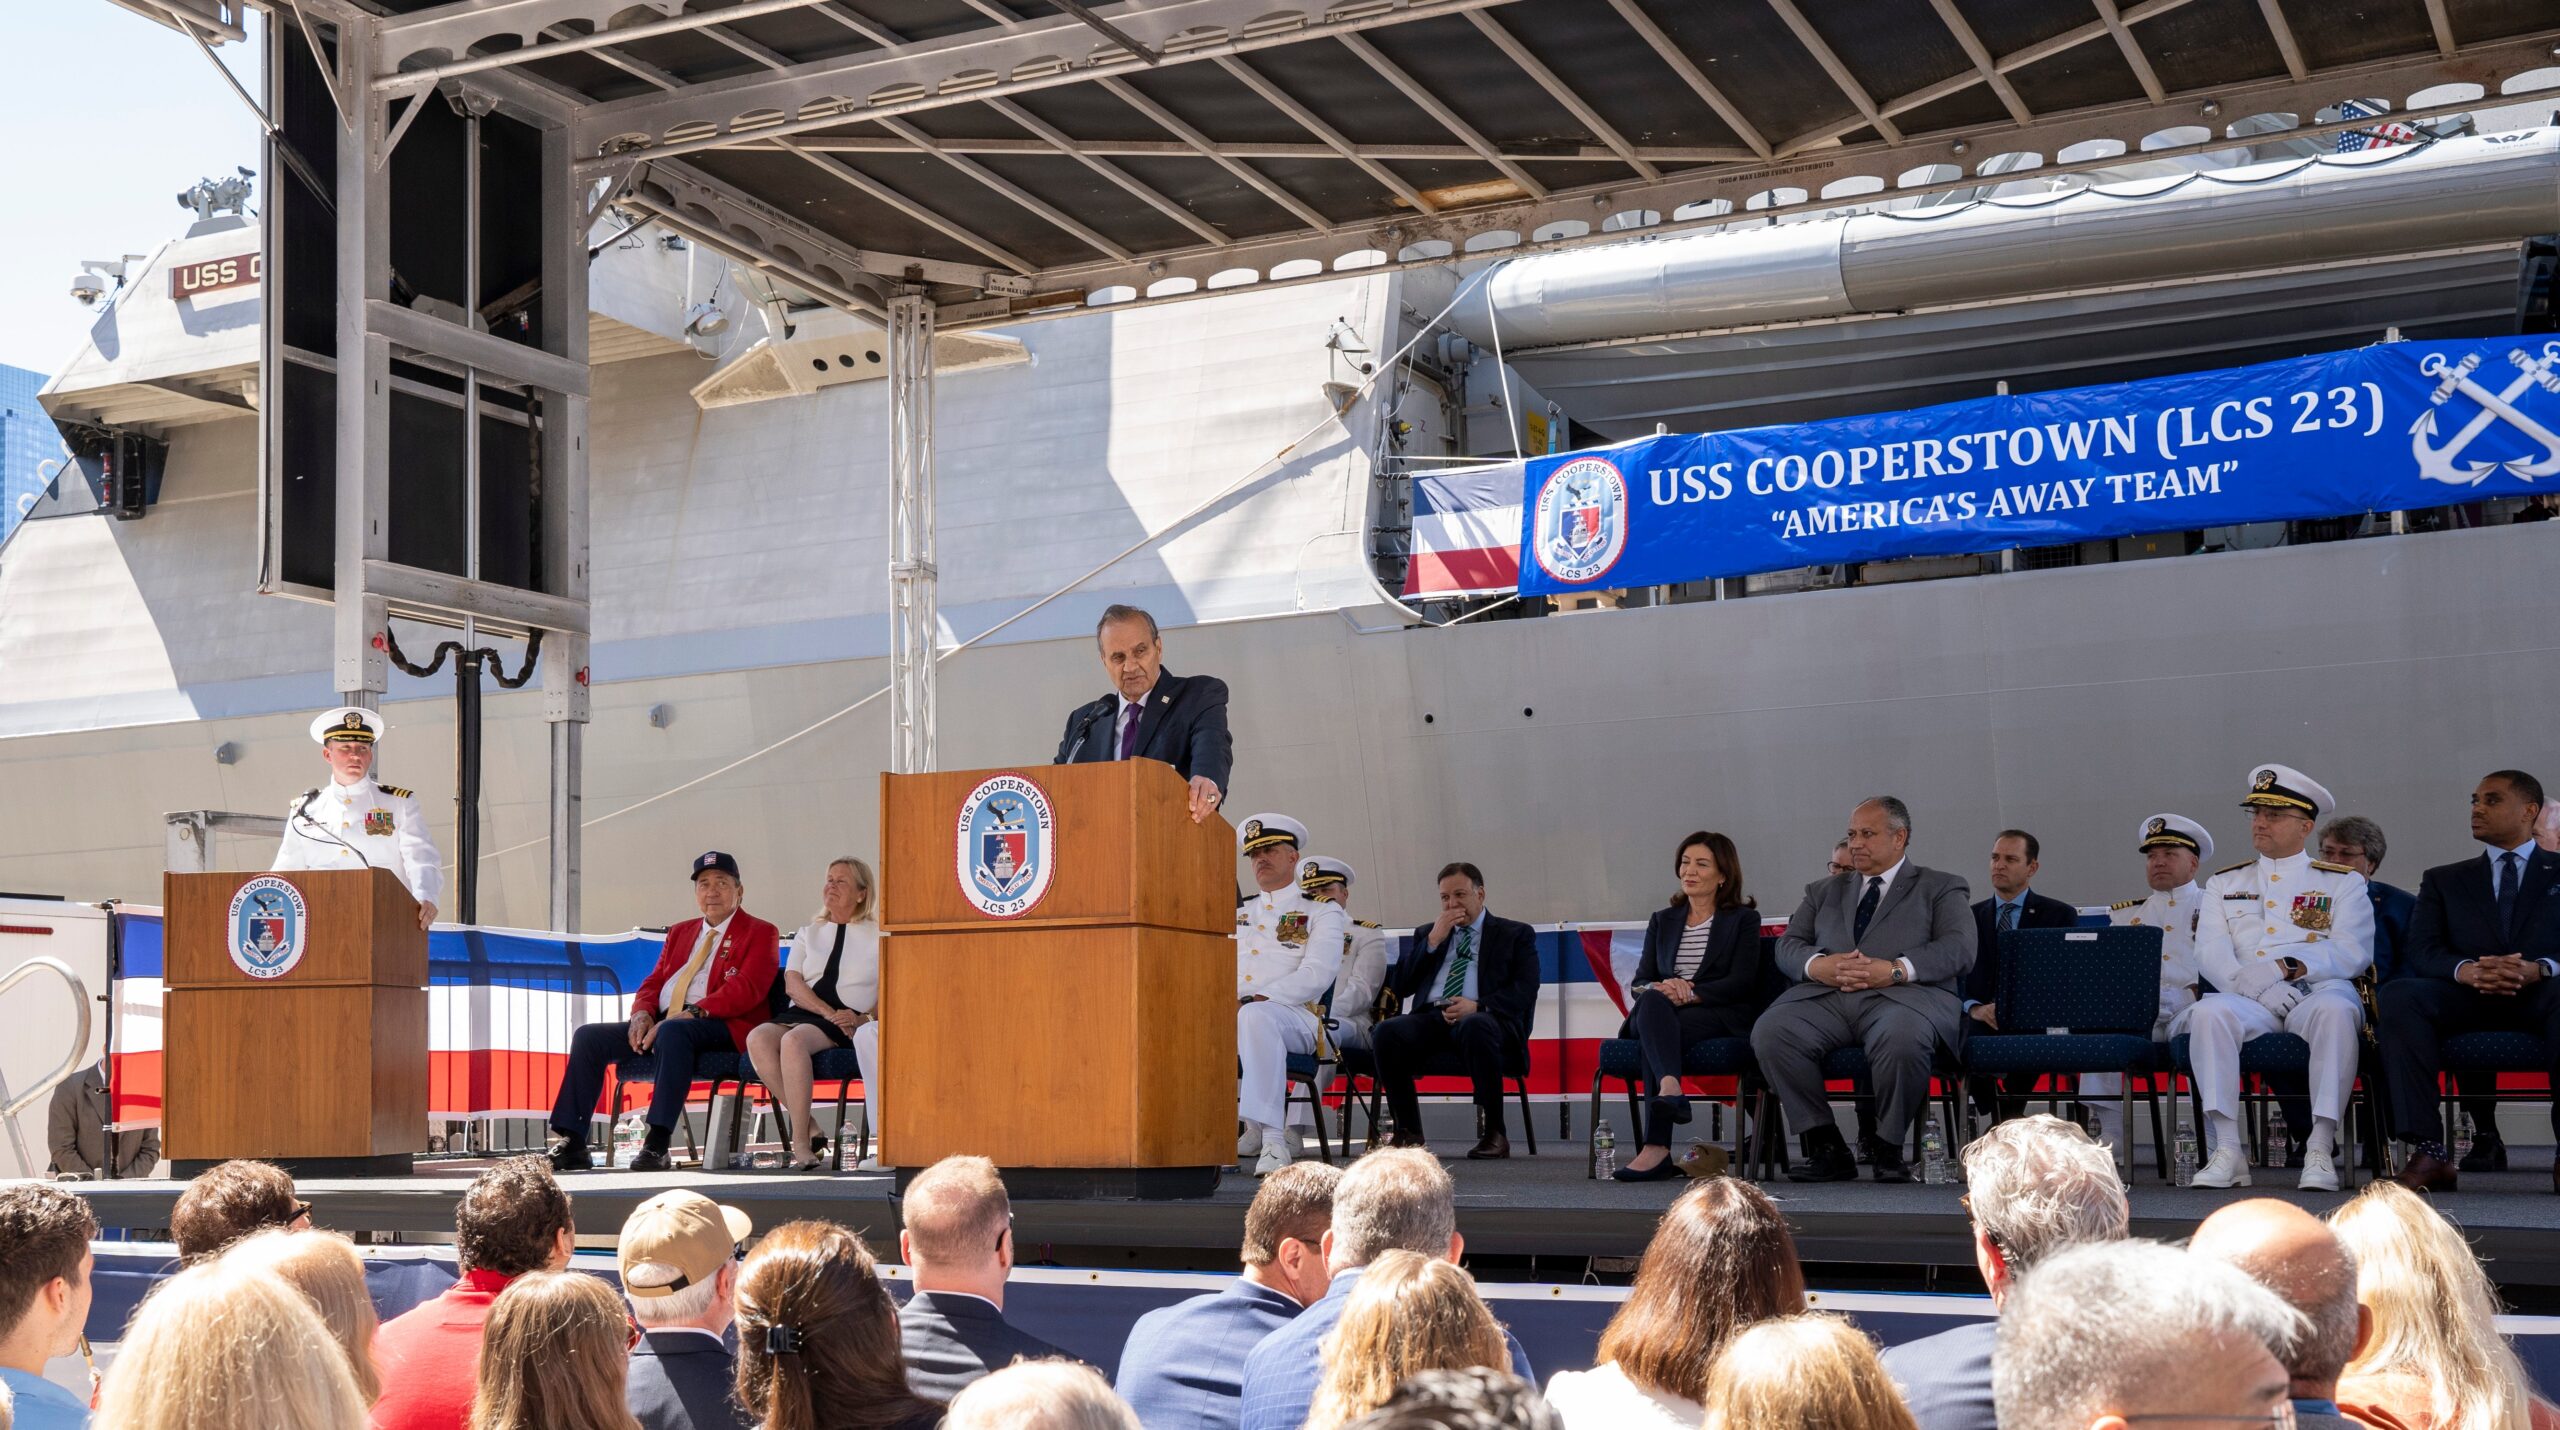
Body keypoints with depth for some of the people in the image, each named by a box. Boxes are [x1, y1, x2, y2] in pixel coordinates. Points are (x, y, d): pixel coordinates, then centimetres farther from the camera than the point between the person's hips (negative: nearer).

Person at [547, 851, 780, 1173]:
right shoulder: (680, 932, 27)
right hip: (664, 1023, 7)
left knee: (673, 1031, -39)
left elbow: (747, 989, -11)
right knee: (588, 1037, -8)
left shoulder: (759, 933, 5)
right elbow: (653, 983, 21)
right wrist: (643, 1013, -4)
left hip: (723, 1027, -7)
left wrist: (692, 1013, -23)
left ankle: (657, 1144, -41)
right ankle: (572, 1144, -11)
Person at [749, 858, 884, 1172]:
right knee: (758, 1038, -29)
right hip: (802, 1014, 4)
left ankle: (801, 1144, -33)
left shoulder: (878, 935, 11)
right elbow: (792, 984, 7)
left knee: (793, 1040, -35)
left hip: (851, 1022, -4)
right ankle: (808, 1126, -26)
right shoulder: (808, 934, 23)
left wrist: (863, 1018, -19)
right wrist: (829, 1013, -11)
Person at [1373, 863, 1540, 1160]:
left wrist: (1477, 1006, -16)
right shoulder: (1426, 933, 27)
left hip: (1482, 1017, -3)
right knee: (1387, 1031, -30)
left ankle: (1494, 1134, -28)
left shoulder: (1516, 934, 17)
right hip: (1430, 1018, 3)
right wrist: (1432, 941, 6)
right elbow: (1400, 987, 16)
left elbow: (1525, 991, 1)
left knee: (1474, 1026, -40)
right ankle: (1409, 1132, -18)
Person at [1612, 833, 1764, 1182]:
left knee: (1652, 1036, -36)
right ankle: (1670, 1089, -60)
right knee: (1652, 1001, -36)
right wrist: (1659, 989, -13)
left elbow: (1741, 983, -3)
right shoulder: (1662, 920, 23)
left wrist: (1691, 994, -19)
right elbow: (1638, 983, 13)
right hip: (1662, 1014, 3)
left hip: (1721, 1018, -3)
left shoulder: (1743, 919, 11)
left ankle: (1656, 1148, -51)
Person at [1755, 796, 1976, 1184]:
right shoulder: (1824, 891, 31)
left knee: (1901, 1036, -40)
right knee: (1769, 1032, -28)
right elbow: (1788, 946, 18)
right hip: (1825, 996, 3)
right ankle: (1824, 1147, -18)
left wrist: (1895, 970, -15)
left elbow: (1959, 948, 2)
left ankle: (1887, 1148, -16)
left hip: (1903, 995, -3)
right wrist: (1817, 964, -7)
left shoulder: (1941, 888, 20)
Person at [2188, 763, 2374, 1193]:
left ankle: (2320, 1150, -35)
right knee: (2207, 1013, -33)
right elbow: (2210, 951, 6)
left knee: (2335, 1010, -38)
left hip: (2317, 994, -1)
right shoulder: (2224, 884, 22)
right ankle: (2227, 1150, -33)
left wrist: (2284, 968, -17)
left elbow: (2352, 951, -1)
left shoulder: (2343, 882, 16)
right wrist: (2252, 984, -16)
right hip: (2247, 999, 2)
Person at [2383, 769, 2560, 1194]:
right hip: (2467, 999, 2)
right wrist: (2467, 970, -17)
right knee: (2399, 993, -30)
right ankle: (2429, 1153, -36)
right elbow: (2422, 951, 6)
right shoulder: (2443, 880, 23)